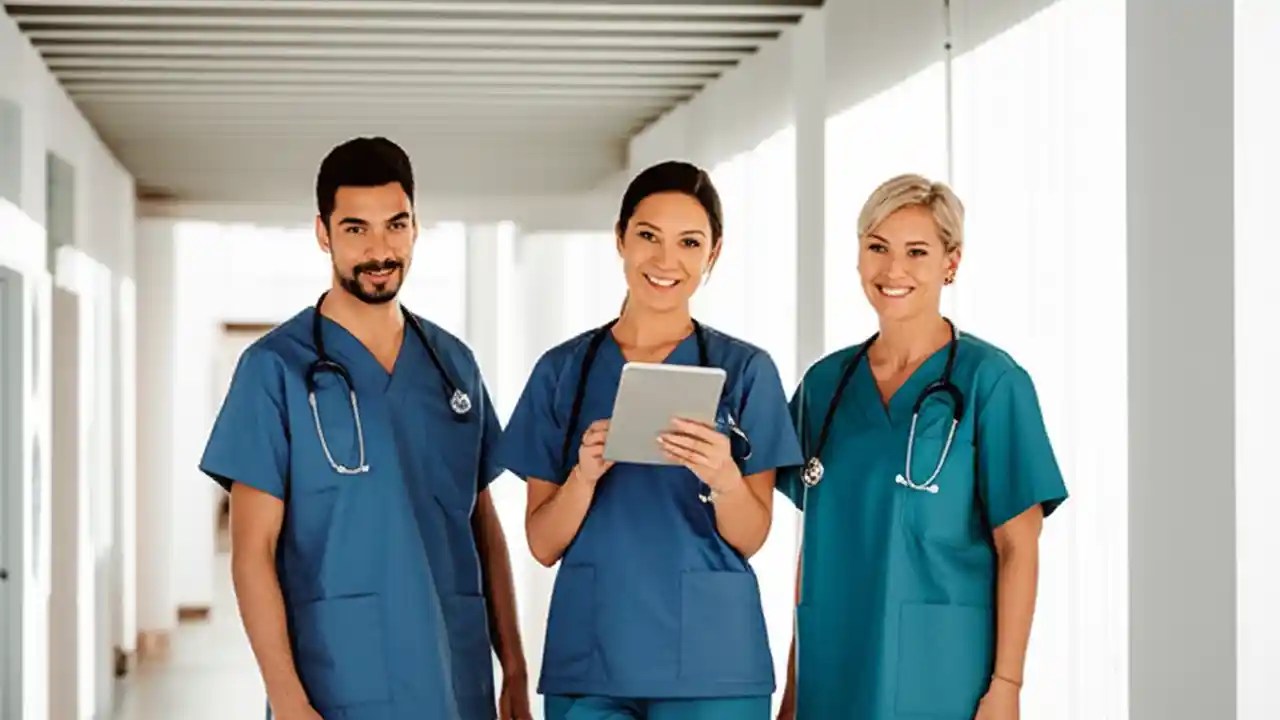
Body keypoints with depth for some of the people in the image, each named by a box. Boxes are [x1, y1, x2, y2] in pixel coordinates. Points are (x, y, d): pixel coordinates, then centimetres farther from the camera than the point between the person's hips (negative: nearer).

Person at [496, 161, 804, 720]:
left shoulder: (745, 370, 1)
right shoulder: (562, 371, 5)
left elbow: (750, 538, -1)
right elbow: (543, 544, 3)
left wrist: (723, 478, -21)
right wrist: (585, 474, -15)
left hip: (710, 662, -1)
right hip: (588, 659, 1)